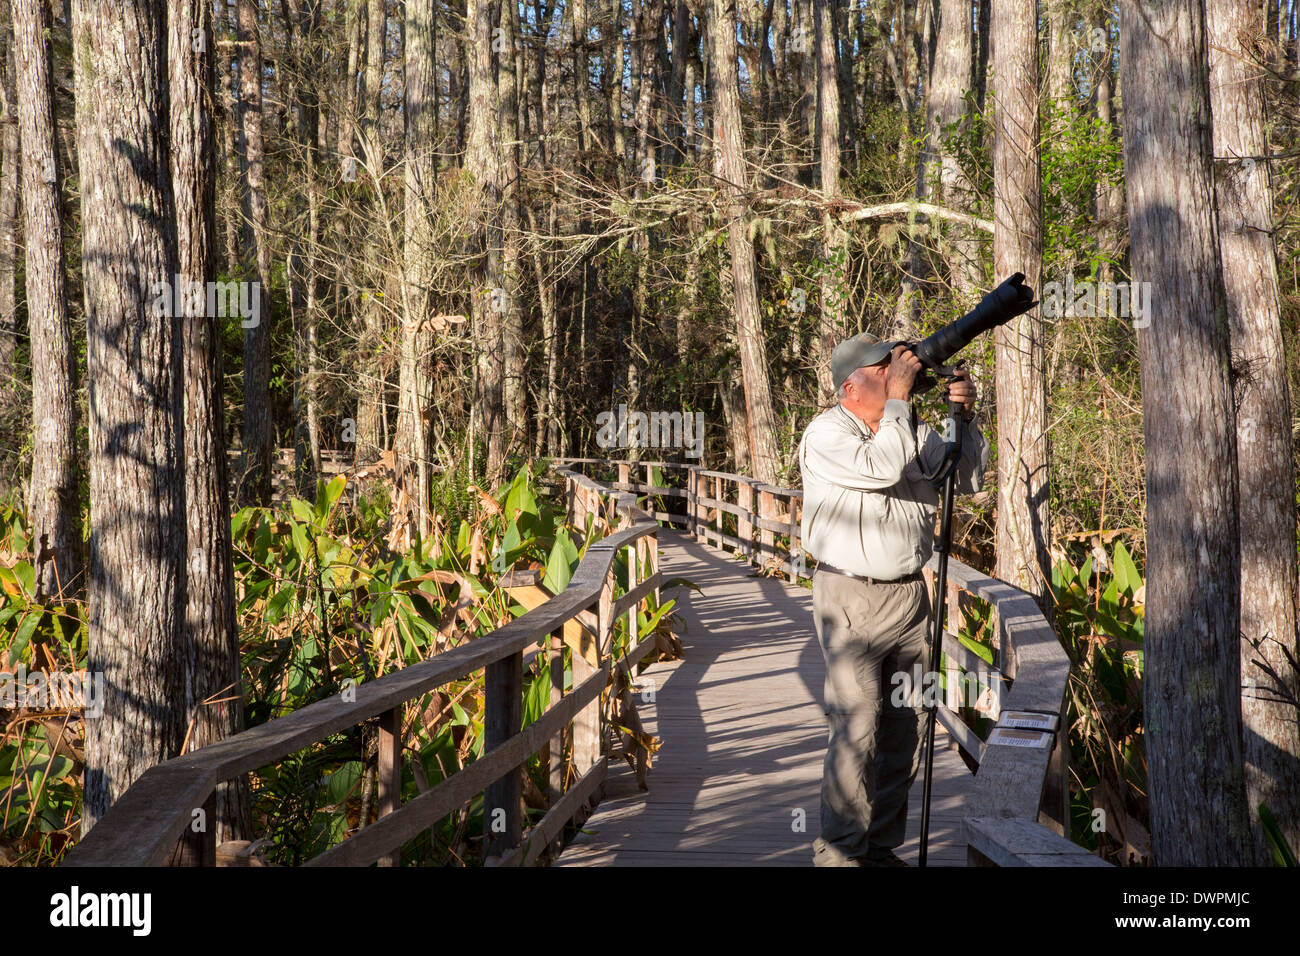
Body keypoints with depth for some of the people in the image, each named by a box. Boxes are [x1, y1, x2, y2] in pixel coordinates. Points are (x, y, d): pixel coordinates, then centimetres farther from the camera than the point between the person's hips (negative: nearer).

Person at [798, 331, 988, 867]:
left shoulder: (914, 430, 12)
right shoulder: (826, 434, -8)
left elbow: (969, 479, 13)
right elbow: (880, 467, -24)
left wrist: (964, 417, 0)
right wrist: (897, 399, -16)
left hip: (910, 595, 6)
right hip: (851, 600, -6)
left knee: (905, 726, 7)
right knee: (857, 727, -11)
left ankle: (882, 846, 18)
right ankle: (840, 851, -2)